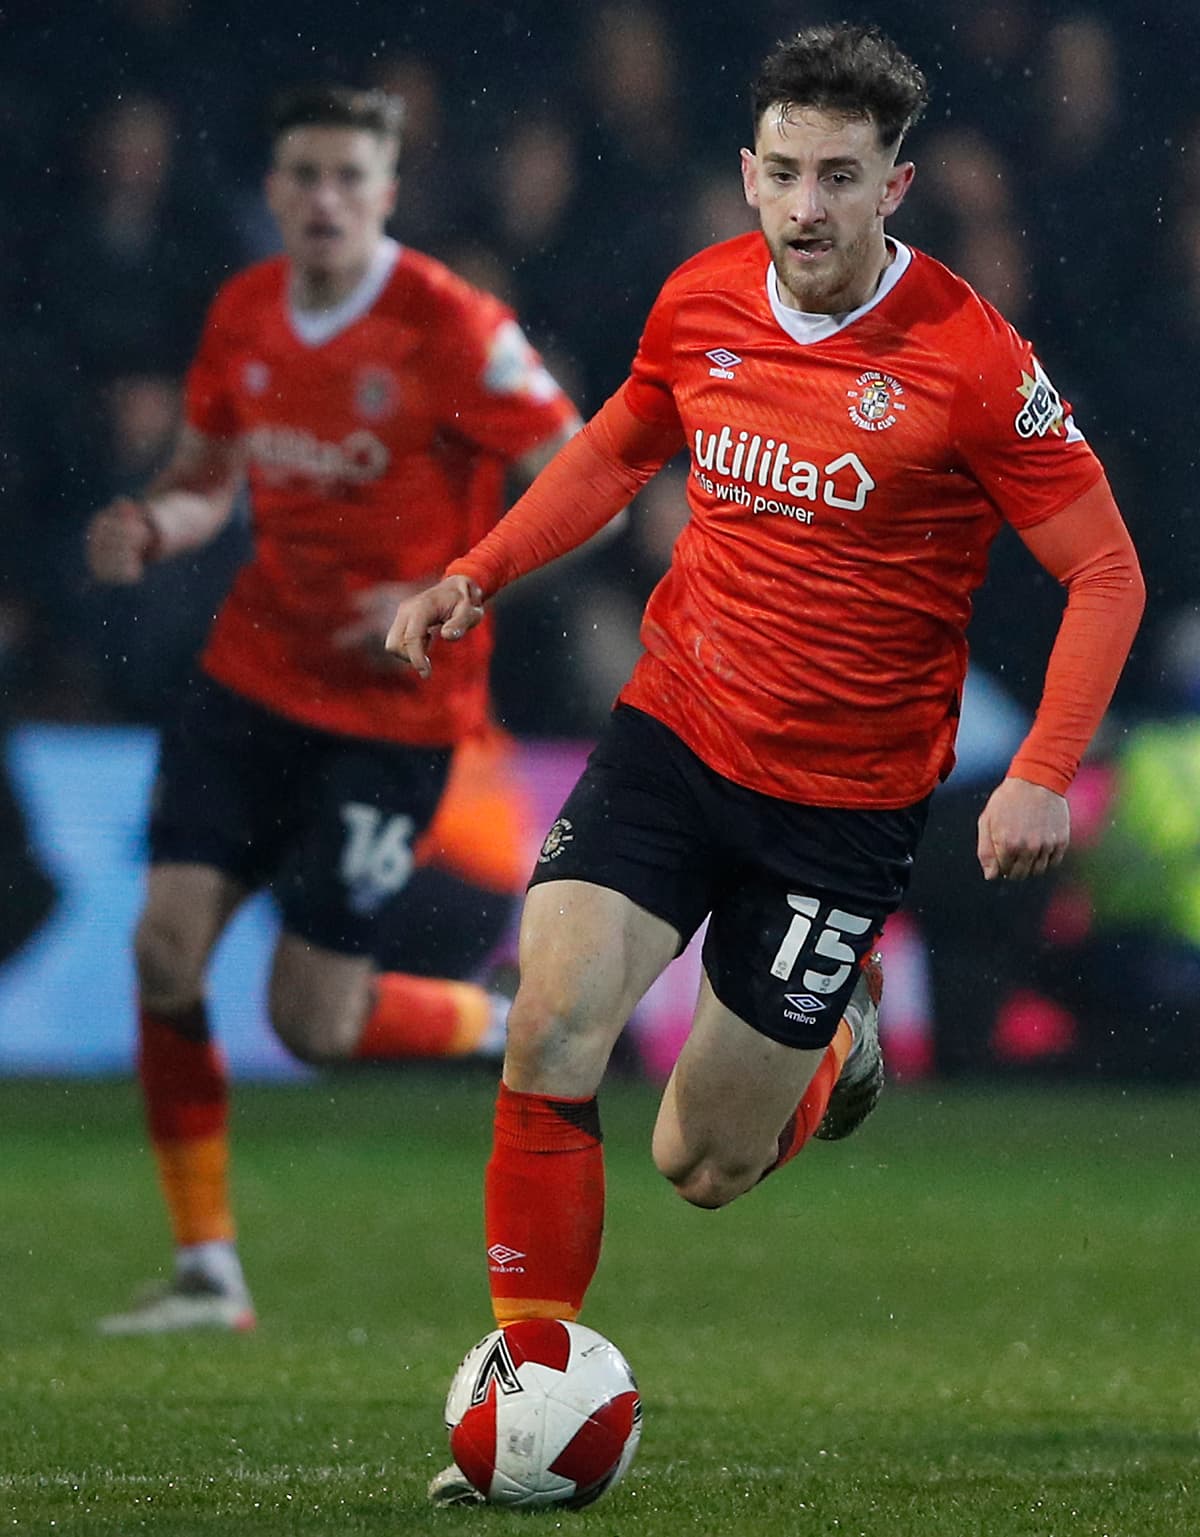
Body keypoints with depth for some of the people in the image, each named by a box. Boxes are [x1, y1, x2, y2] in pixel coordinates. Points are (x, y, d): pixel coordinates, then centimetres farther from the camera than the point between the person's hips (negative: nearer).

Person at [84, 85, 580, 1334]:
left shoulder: (452, 329, -16)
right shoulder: (243, 316, 2)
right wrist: (151, 526, -6)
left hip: (391, 706, -5)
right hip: (252, 672, 5)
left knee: (312, 1025, -7)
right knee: (167, 941, -9)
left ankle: (513, 1025, 24)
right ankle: (206, 1269, 3)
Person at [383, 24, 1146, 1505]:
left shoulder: (970, 361, -16)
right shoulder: (702, 300, -2)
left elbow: (1104, 572, -10)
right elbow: (618, 448, 19)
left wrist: (1043, 775, -21)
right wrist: (476, 575, 6)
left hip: (842, 799, -3)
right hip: (673, 729, 3)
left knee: (703, 1166, 3)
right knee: (551, 1021, -19)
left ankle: (836, 1044, 38)